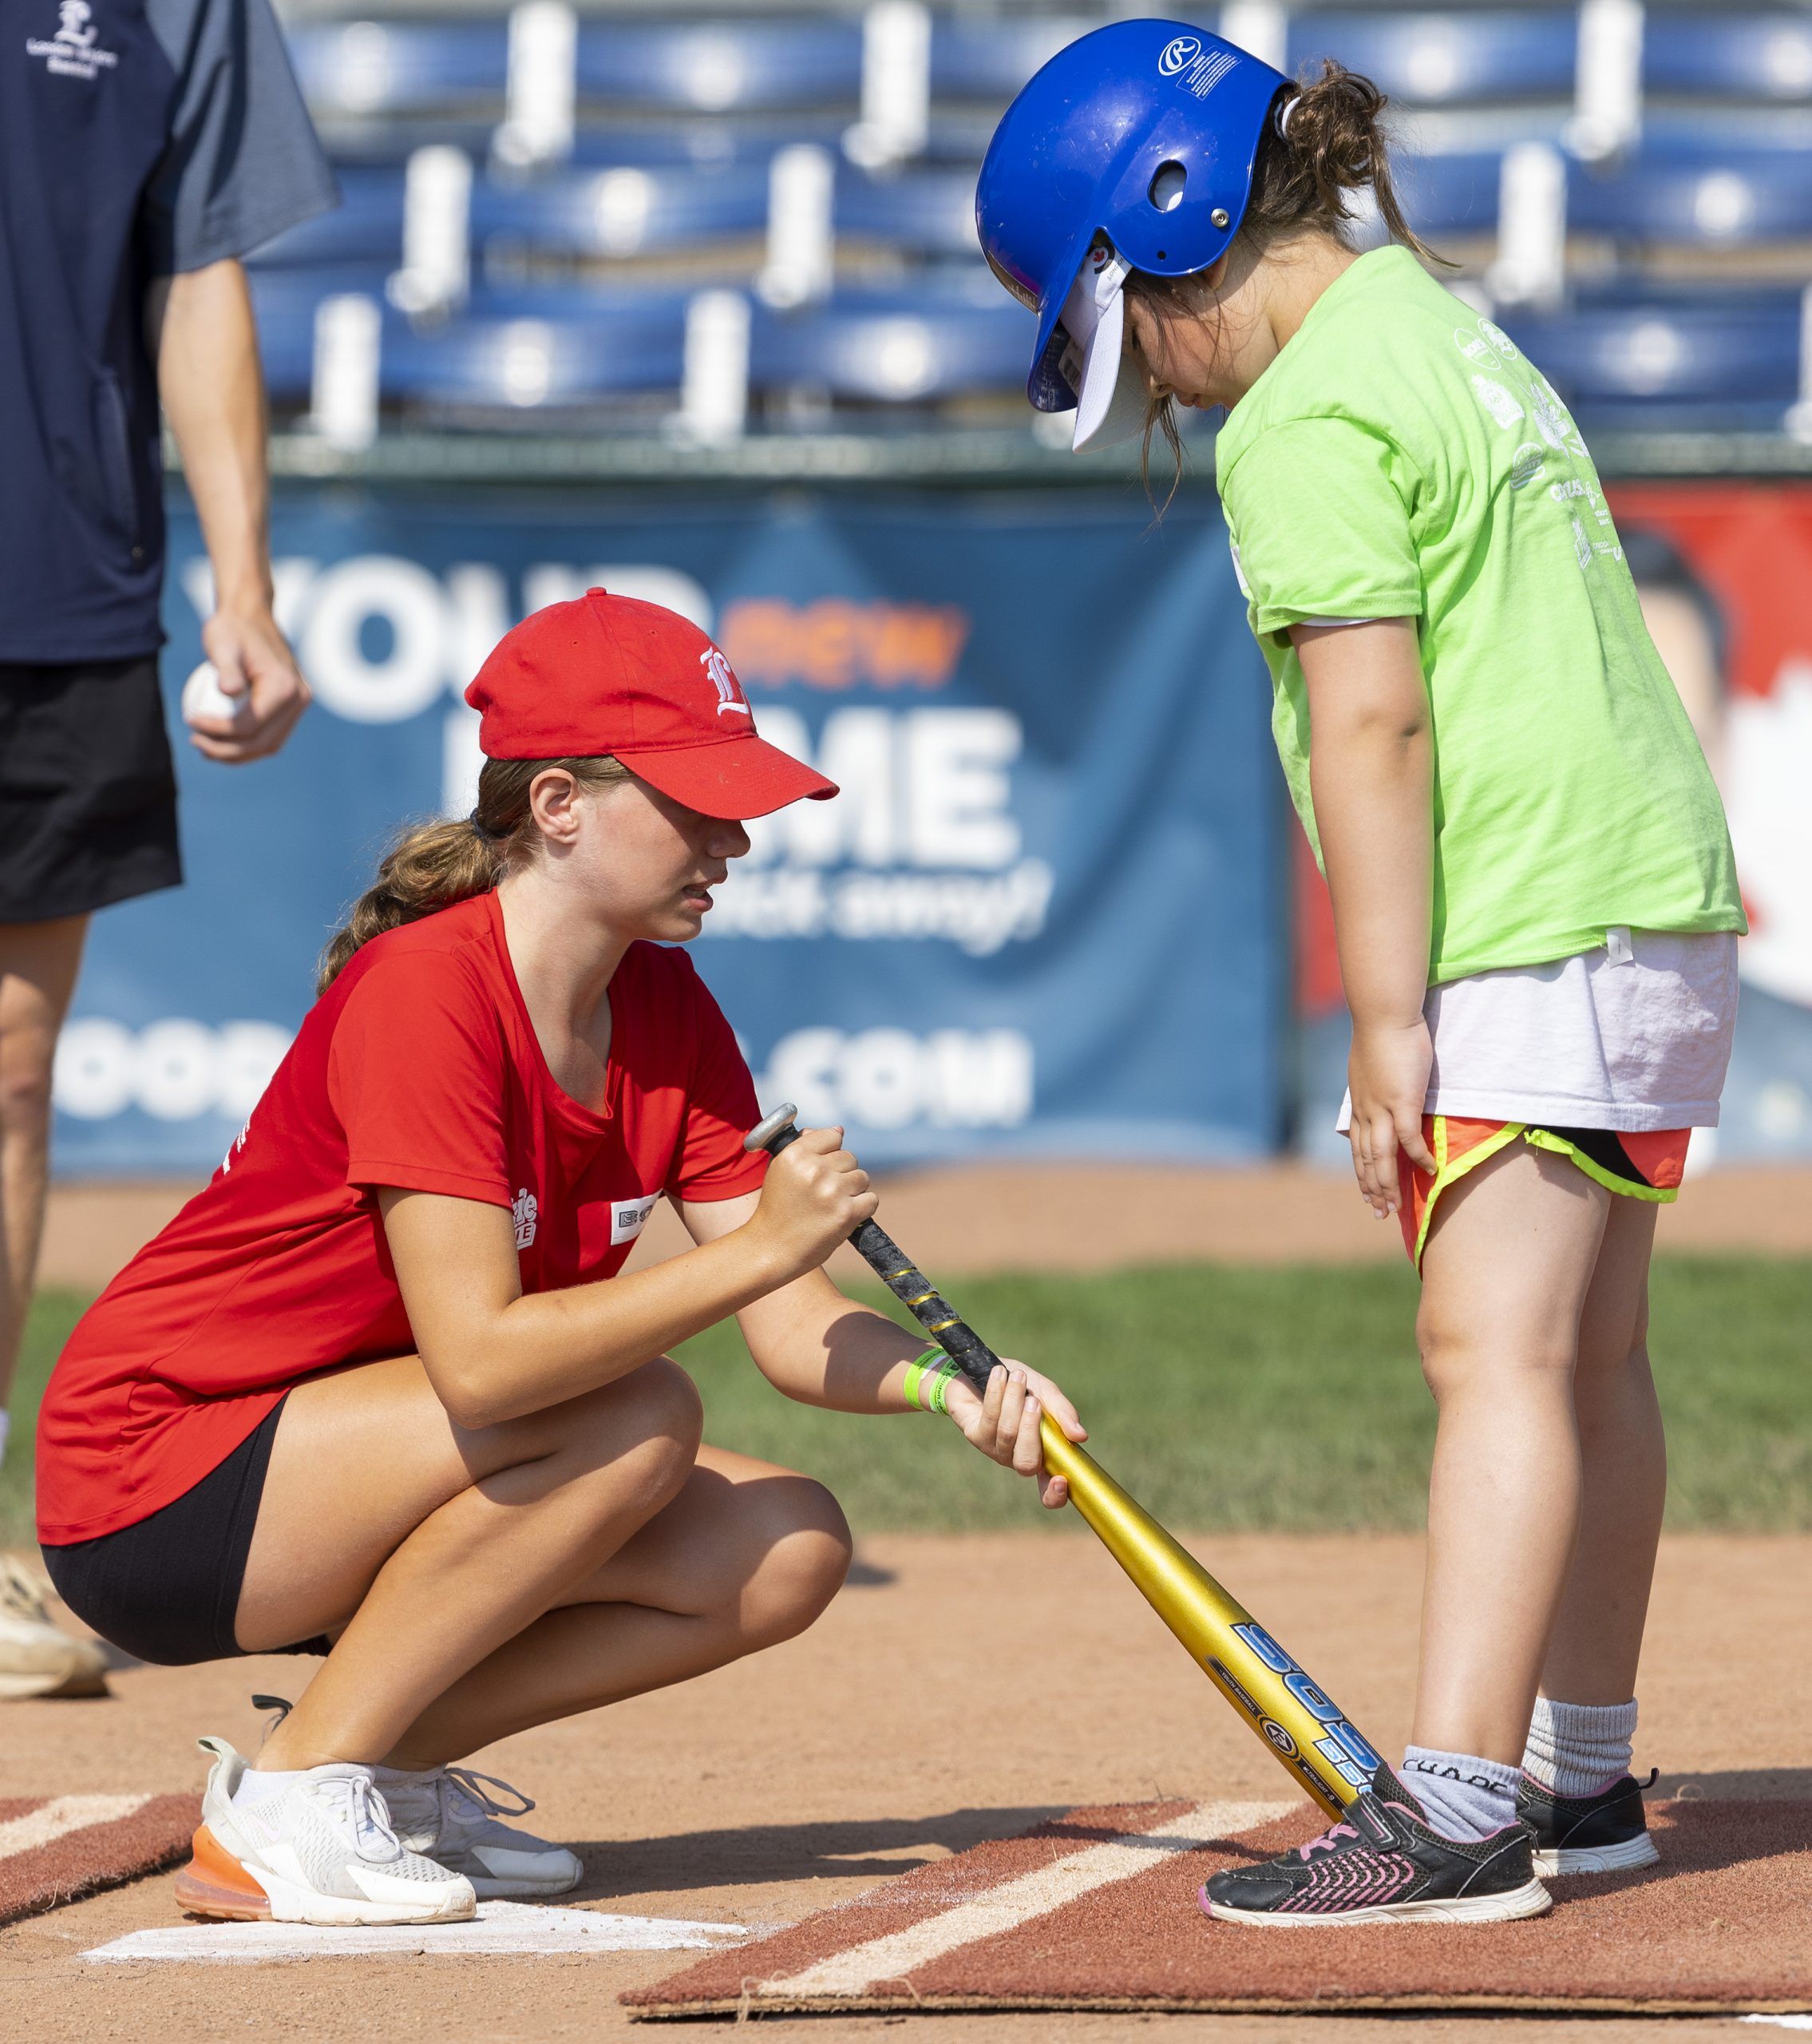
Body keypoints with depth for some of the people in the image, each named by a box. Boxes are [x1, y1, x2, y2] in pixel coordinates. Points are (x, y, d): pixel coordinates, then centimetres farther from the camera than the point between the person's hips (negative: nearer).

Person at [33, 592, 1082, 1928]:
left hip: (329, 1488, 9)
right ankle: (287, 1804, -19)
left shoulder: (665, 1013, 2)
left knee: (790, 1551, -5)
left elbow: (799, 1335, -1)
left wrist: (950, 1383, -21)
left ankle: (389, 1768, 4)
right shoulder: (426, 991, -24)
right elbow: (479, 1357, -34)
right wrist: (763, 1243, -30)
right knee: (634, 1416, -27)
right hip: (148, 1496, -9)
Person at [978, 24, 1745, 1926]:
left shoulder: (1305, 423, -12)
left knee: (1496, 1348, -16)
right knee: (1589, 1353, 15)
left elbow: (1372, 726, -18)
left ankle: (1453, 1808, -22)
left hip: (1531, 933, -10)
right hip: (1660, 905, 10)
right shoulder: (1449, 332, 19)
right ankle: (1579, 1772, 23)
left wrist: (1386, 1020, -18)